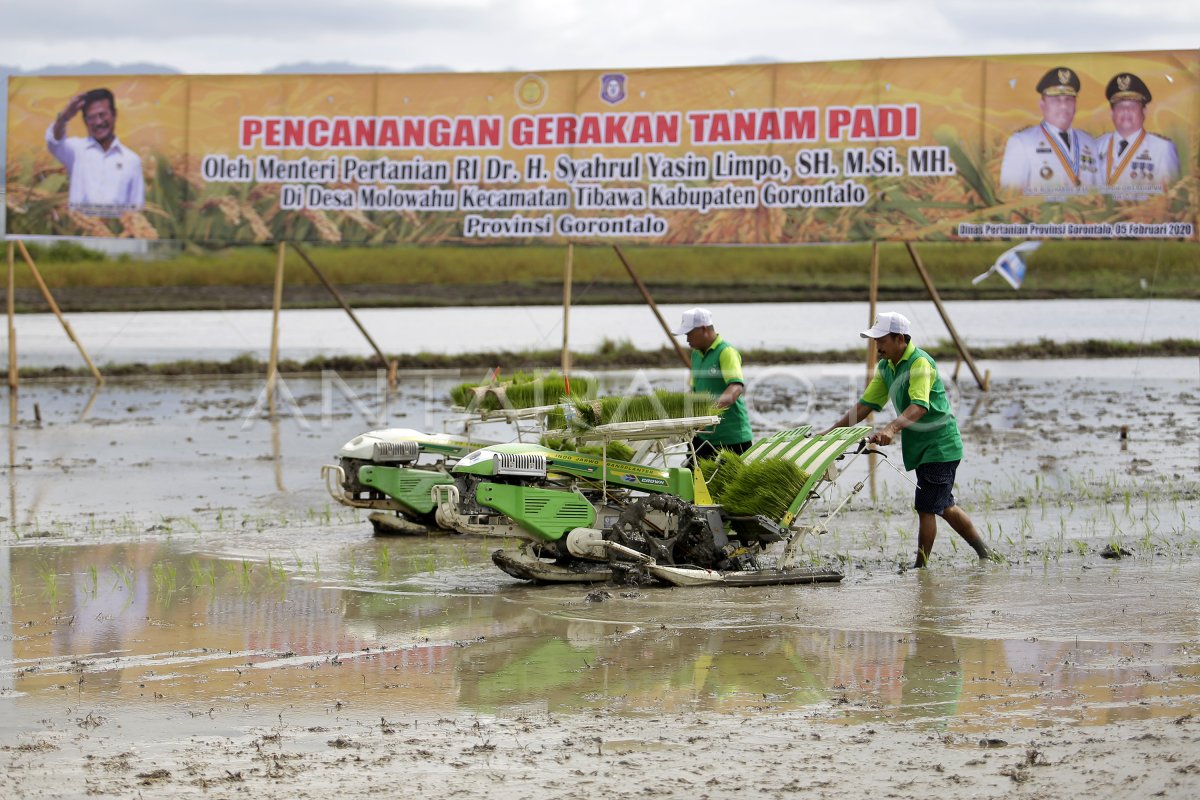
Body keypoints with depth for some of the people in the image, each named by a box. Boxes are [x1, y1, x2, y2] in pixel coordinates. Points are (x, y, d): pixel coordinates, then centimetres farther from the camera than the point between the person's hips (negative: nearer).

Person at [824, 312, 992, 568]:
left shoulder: (920, 363, -19)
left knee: (926, 508, -9)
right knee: (944, 507, 14)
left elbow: (919, 406, -33)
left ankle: (921, 567, -3)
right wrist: (831, 432, 4)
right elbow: (865, 405, 11)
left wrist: (892, 428, -48)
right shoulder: (885, 367, 9)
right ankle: (984, 553, 23)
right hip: (920, 448, 9)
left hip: (939, 446, -9)